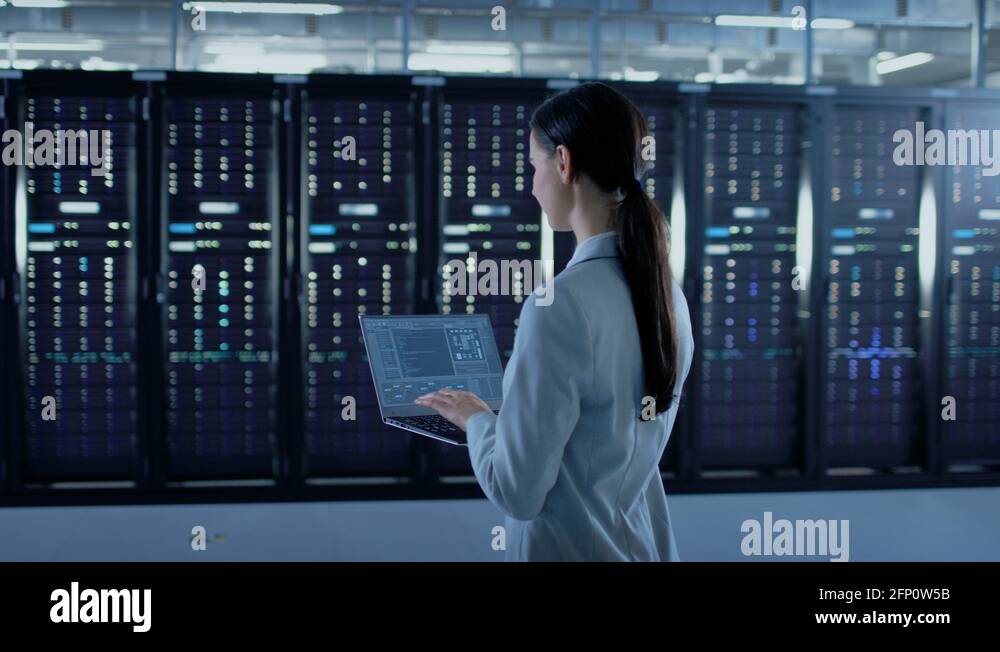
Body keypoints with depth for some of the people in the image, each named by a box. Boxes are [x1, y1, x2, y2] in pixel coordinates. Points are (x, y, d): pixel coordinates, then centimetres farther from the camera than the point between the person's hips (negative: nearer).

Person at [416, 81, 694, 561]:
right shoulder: (666, 292, 0)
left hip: (572, 546, -7)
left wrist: (475, 418, -3)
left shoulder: (561, 305, -24)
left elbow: (517, 492, -20)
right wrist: (502, 413, 15)